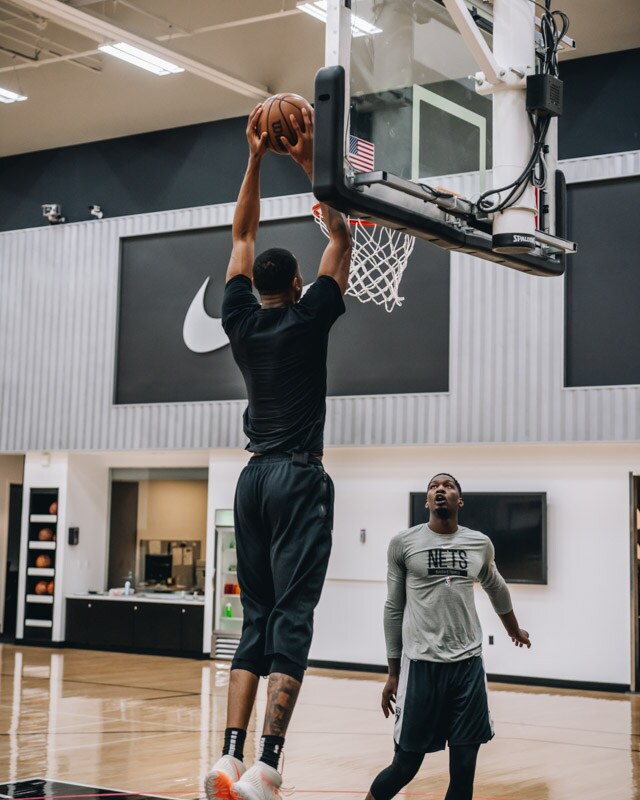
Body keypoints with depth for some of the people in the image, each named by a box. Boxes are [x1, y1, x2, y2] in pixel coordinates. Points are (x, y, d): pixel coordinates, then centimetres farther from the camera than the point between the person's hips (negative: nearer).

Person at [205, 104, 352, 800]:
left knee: (255, 622, 7)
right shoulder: (308, 317, -4)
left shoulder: (242, 320, 7)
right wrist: (309, 162, 5)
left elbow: (242, 233, 19)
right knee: (291, 621, -8)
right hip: (300, 478, -5)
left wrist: (255, 159, 19)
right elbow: (342, 237, 4)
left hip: (254, 478, 5)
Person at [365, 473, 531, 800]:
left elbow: (496, 588, 28)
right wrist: (393, 673, 5)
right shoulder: (403, 543, 0)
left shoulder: (480, 544, 8)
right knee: (406, 763, -1)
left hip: (468, 665, 3)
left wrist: (514, 629, 42)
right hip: (421, 664, -3)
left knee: (464, 768, 2)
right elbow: (394, 608, 5)